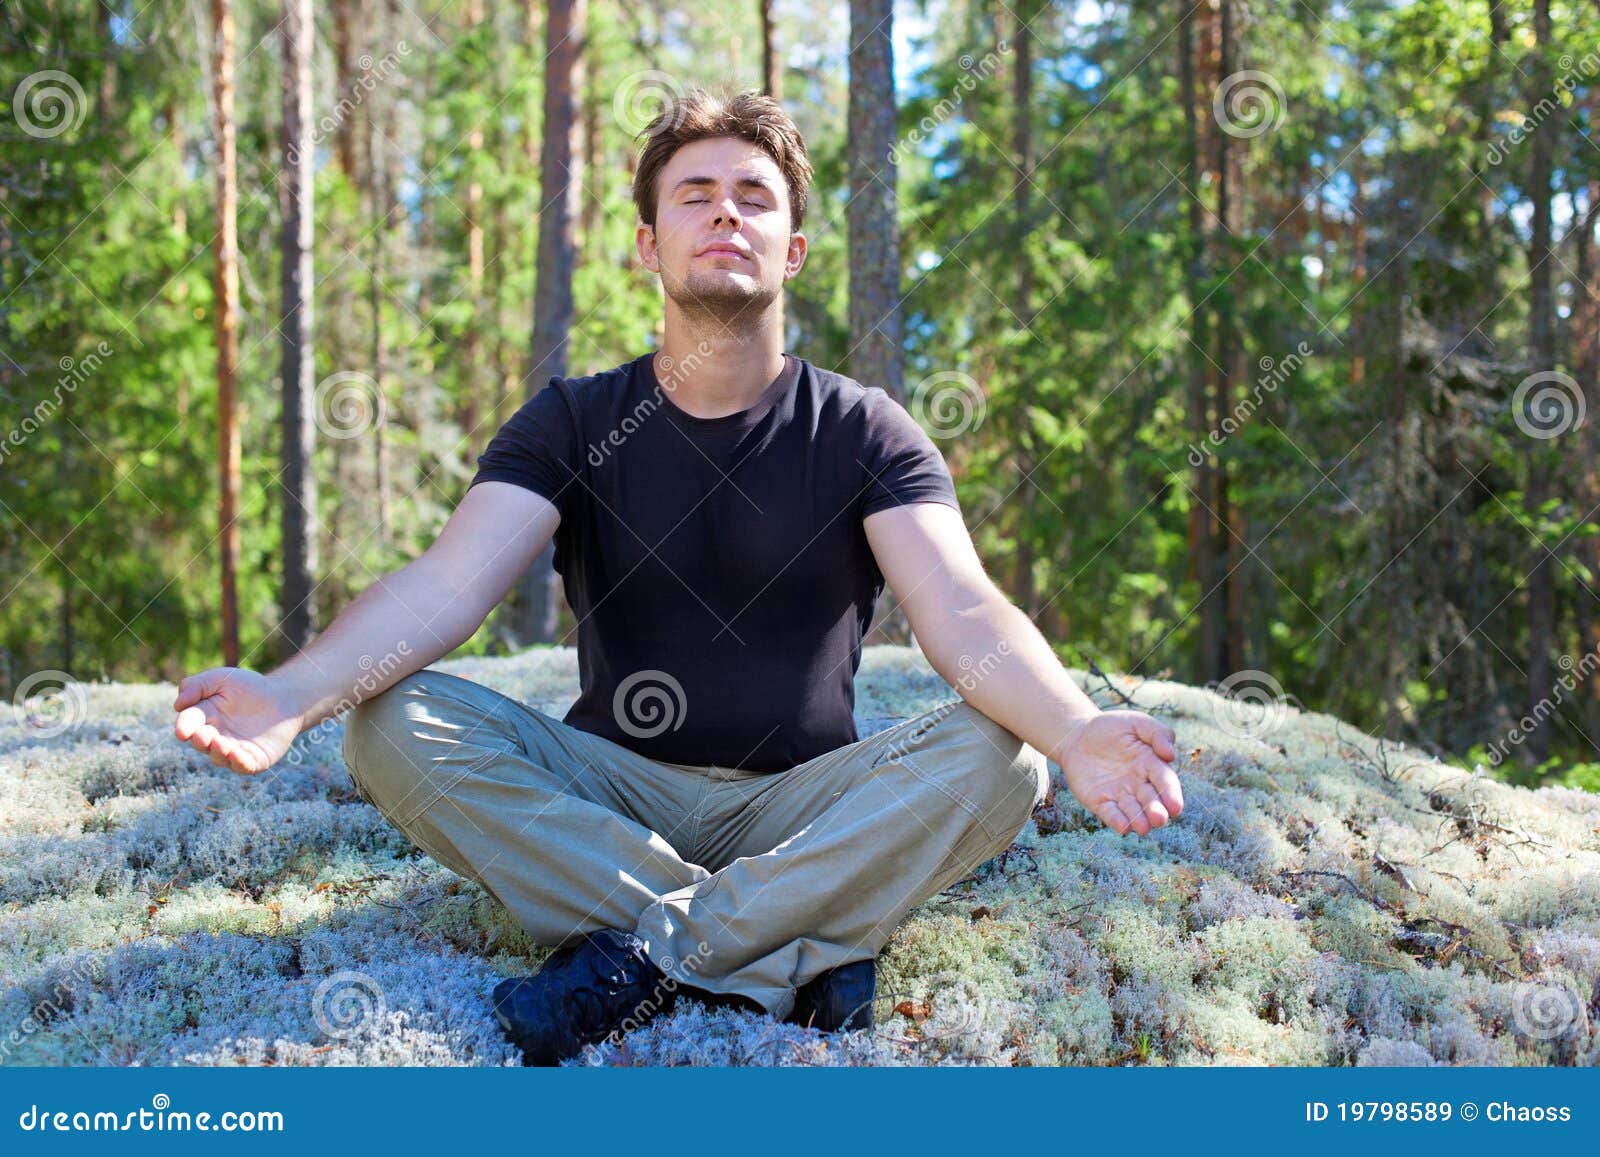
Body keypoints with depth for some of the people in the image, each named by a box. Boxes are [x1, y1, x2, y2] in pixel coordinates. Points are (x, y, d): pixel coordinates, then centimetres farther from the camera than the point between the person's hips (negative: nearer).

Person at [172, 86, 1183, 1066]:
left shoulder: (863, 431, -2)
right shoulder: (575, 422, 1)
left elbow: (961, 609, -18)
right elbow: (448, 583, -15)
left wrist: (1076, 730, -41)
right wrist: (292, 695, -36)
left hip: (804, 802, -1)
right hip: (612, 794, 1)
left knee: (1000, 755, -27)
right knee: (395, 723, -24)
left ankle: (649, 948, -27)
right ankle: (803, 953, -29)